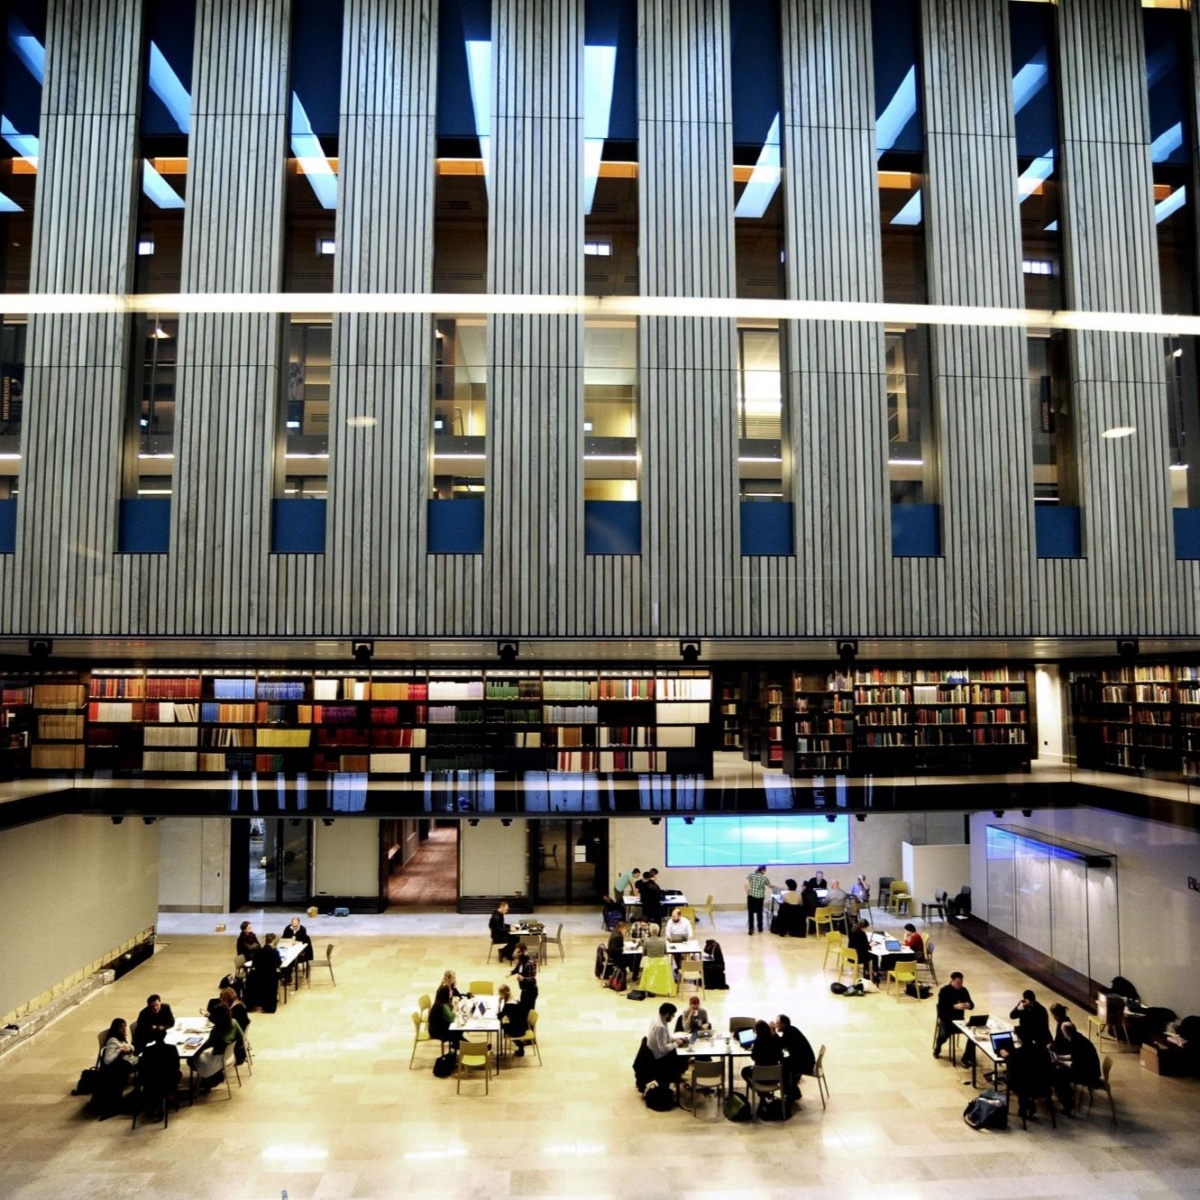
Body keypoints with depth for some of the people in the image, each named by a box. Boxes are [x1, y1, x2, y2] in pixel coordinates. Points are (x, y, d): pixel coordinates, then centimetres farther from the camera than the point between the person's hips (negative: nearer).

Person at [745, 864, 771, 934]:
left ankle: (751, 929, -1)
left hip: (751, 896, 0)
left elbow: (746, 884, -11)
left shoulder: (751, 874, -1)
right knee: (759, 913, 16)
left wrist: (747, 893, -1)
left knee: (750, 913, 4)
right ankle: (760, 928, 28)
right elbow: (770, 886, 16)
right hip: (760, 897, 0)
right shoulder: (764, 878, -1)